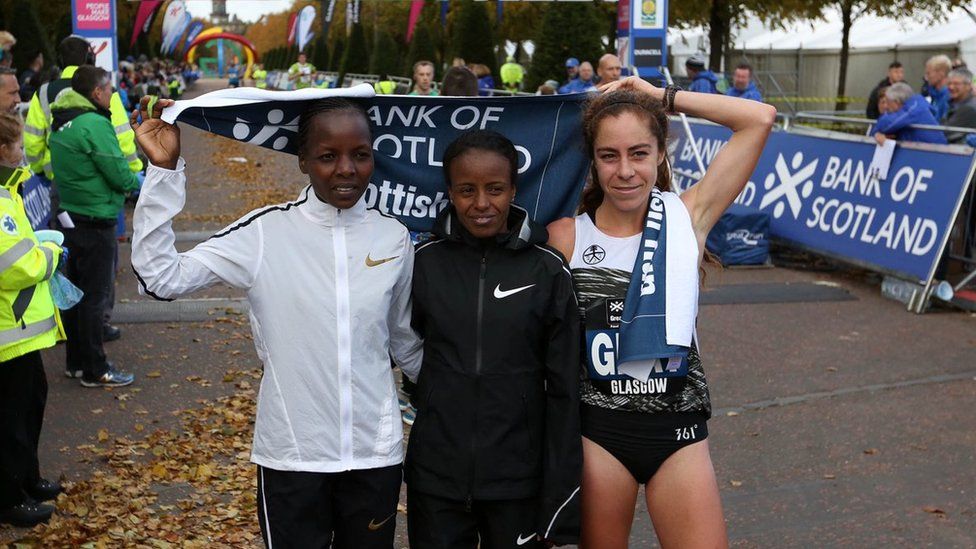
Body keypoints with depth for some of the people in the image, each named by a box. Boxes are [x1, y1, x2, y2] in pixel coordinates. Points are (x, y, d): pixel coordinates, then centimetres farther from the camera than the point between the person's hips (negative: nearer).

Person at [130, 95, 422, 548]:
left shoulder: (394, 238, -2)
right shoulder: (265, 232, -9)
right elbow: (159, 275, -14)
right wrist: (163, 169, -18)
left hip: (376, 452, 2)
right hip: (291, 454, -2)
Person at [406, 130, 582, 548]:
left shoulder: (548, 271, -4)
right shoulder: (425, 262, -1)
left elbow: (564, 392, -3)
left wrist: (559, 503, -4)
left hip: (518, 483, -1)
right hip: (435, 482, 1)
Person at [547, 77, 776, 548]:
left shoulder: (686, 219, -2)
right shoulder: (566, 236, -5)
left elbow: (760, 119, -6)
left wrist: (662, 96, -4)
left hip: (678, 428, 1)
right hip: (597, 430, 0)